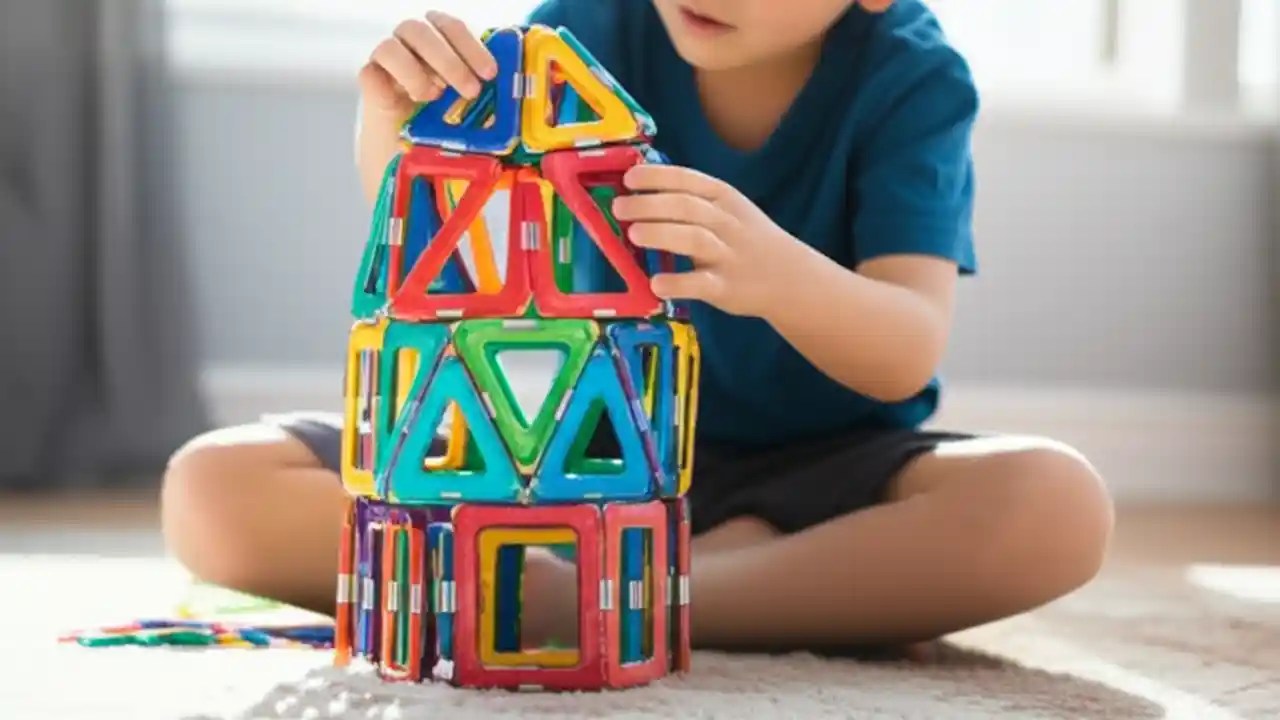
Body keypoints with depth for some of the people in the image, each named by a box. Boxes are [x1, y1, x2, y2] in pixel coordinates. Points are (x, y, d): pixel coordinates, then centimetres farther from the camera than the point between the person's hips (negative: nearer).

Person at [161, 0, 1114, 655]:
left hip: (823, 469, -2)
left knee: (1054, 507, -35)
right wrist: (397, 137, -39)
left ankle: (573, 603, -28)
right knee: (217, 491, -17)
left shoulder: (914, 81, -13)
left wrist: (780, 274, -46)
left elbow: (910, 355, -24)